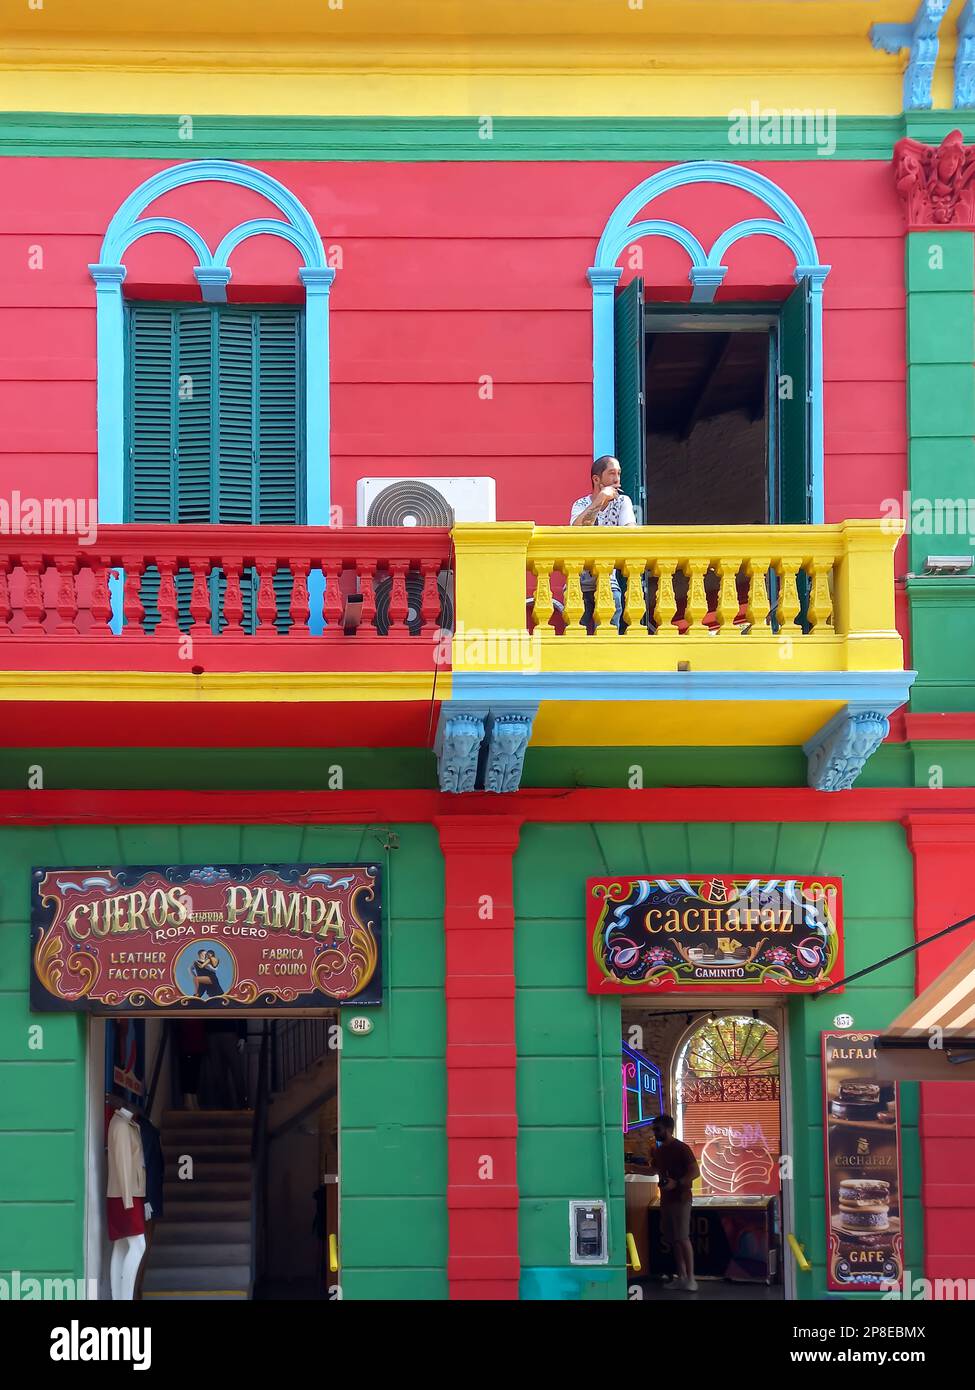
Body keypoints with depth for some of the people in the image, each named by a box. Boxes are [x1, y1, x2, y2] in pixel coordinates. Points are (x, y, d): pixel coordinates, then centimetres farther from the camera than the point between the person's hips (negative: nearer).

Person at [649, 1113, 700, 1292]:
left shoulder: (682, 1149, -12)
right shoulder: (659, 1150, 13)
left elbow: (695, 1172, -17)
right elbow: (653, 1170, 27)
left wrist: (676, 1183, -27)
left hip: (680, 1200, -8)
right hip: (666, 1200, 8)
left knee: (683, 1238, -10)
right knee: (673, 1239, 8)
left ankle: (691, 1279, -8)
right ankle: (681, 1277, 13)